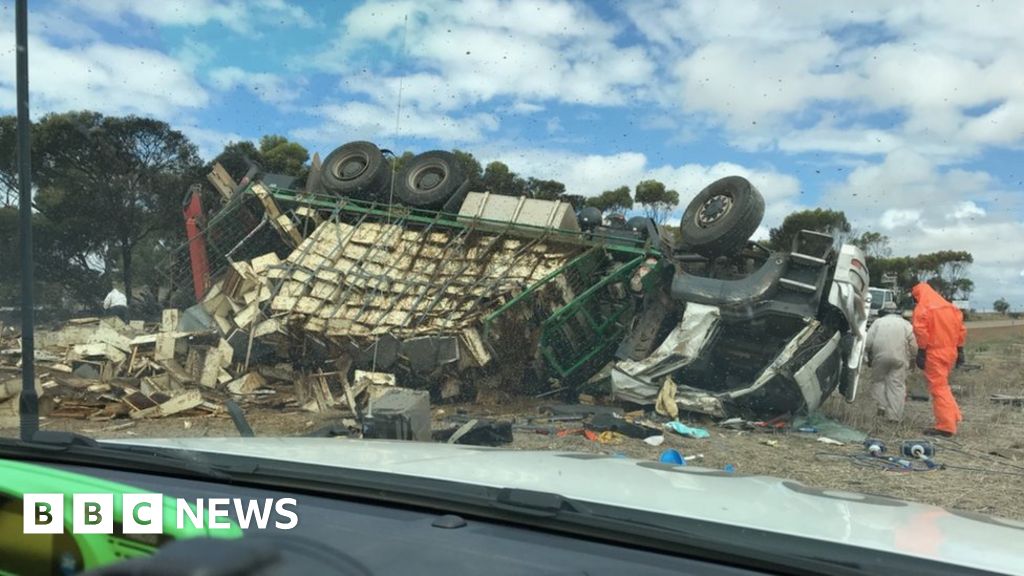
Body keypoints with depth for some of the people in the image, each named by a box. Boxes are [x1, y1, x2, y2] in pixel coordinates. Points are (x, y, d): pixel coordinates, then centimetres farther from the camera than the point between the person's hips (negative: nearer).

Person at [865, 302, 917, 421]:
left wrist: (869, 357, 13)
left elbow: (868, 343, 2)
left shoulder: (878, 322, 11)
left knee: (878, 381, 15)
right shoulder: (906, 324, 15)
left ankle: (882, 405, -1)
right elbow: (913, 347, 6)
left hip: (880, 357, -1)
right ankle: (894, 415, -2)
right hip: (899, 358, 1)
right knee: (897, 385, 2)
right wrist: (909, 358, 20)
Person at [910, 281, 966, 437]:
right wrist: (960, 350, 16)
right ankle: (953, 415, 21)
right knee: (942, 384, 23)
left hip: (935, 353, -7)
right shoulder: (951, 307, 13)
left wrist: (921, 353, -13)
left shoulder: (922, 309, -9)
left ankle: (946, 426, -3)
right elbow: (961, 329, 13)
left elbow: (921, 332, -17)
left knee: (938, 387, -3)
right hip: (950, 351, 8)